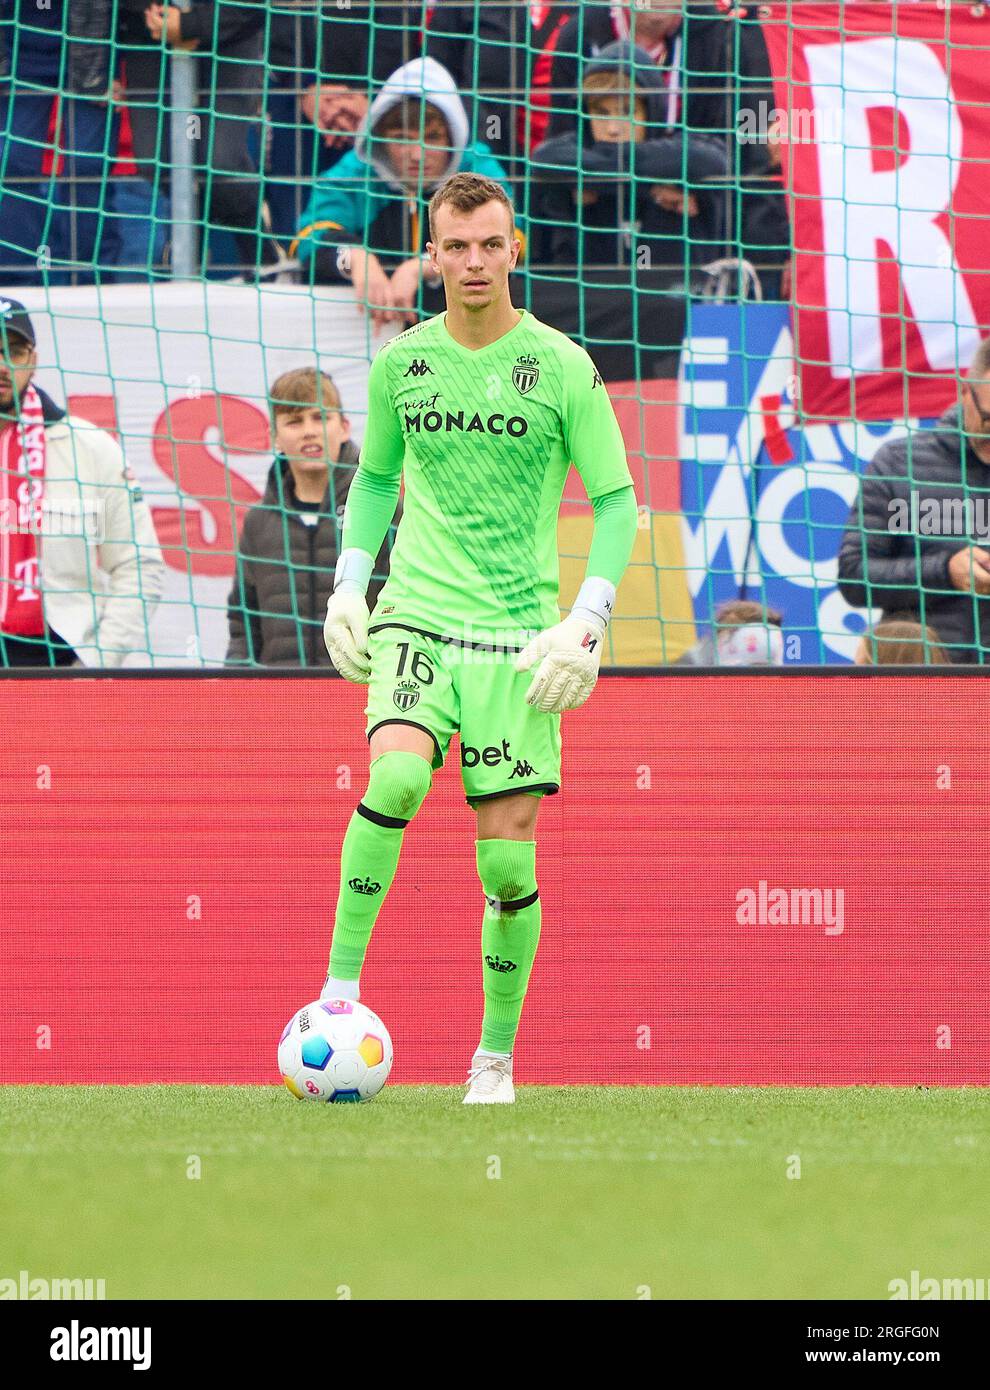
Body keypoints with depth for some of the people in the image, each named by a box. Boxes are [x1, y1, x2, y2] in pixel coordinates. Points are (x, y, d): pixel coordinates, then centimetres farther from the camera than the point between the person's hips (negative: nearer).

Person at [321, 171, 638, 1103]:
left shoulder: (562, 369, -2)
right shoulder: (401, 361, 6)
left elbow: (615, 500, 2)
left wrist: (587, 624, -9)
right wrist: (348, 586, 9)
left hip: (519, 635, -1)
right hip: (415, 615, 1)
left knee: (508, 857, -4)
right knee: (396, 776, -28)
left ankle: (496, 1057, 14)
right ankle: (339, 990, -20)